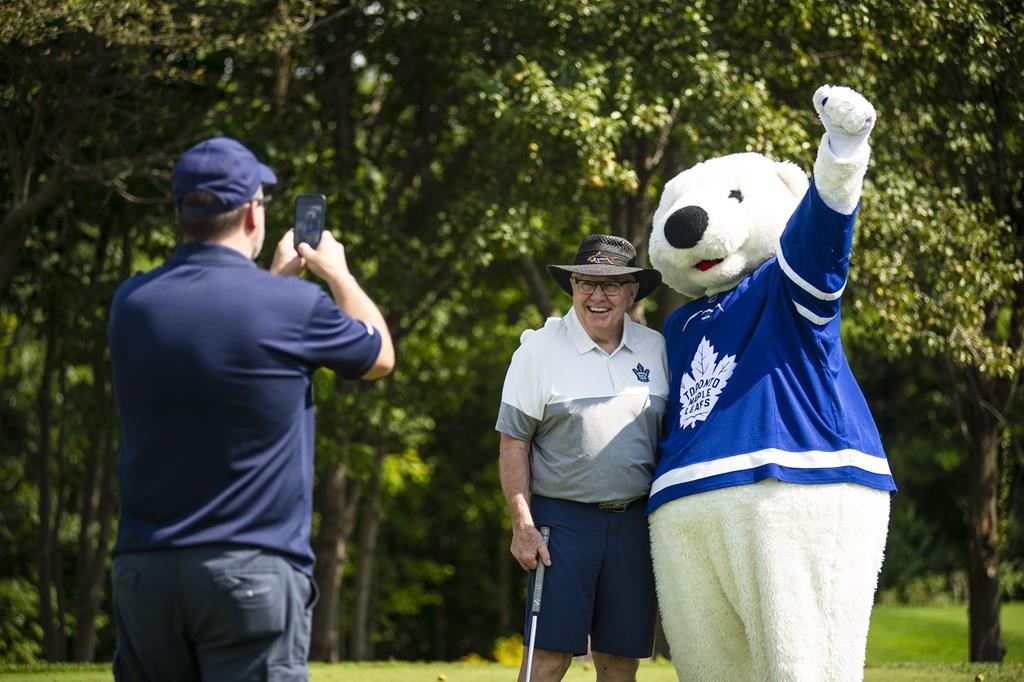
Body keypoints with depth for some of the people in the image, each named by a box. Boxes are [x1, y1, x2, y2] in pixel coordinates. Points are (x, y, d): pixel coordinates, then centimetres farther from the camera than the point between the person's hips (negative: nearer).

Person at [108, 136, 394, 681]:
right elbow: (379, 356, 11)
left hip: (141, 569, 5)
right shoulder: (291, 307, -10)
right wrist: (337, 273, 27)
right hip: (252, 571, -5)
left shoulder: (131, 303, 3)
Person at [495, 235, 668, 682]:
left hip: (634, 522, 4)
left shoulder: (657, 350, 9)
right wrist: (522, 524, -8)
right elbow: (513, 443, -1)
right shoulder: (539, 350, -2)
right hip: (563, 518, -3)